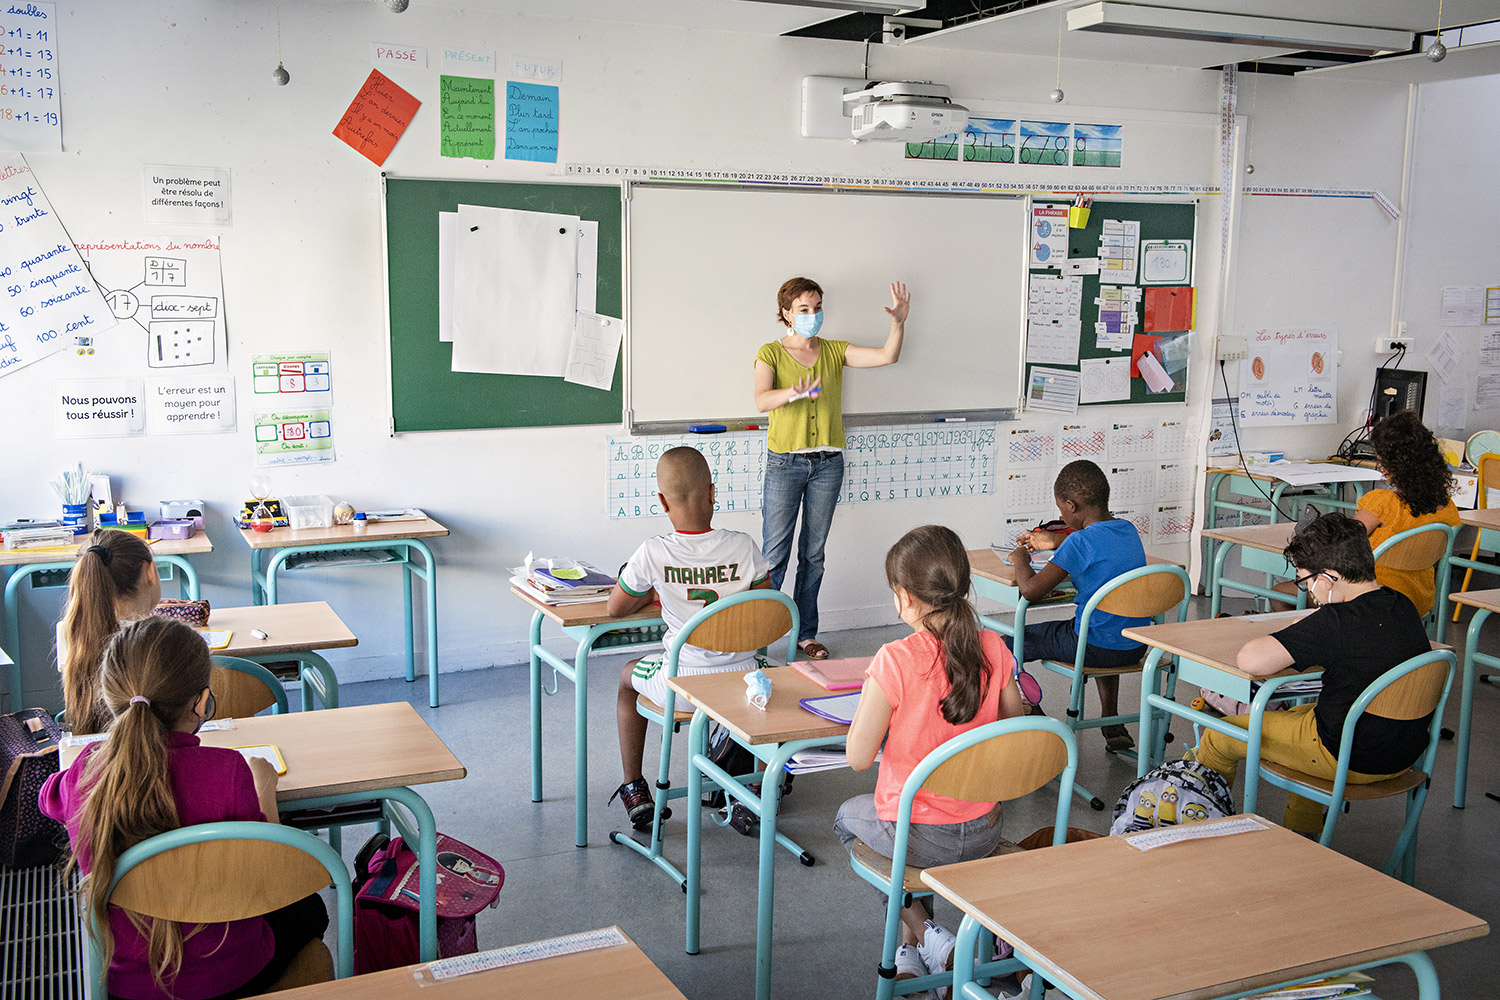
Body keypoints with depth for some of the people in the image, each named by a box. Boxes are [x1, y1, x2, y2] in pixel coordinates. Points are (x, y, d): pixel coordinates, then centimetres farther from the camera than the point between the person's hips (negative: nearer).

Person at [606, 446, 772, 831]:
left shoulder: (653, 553, -16)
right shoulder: (744, 546, -12)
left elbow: (615, 608, 0)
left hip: (681, 686, -1)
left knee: (628, 675, 32)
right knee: (762, 665, 37)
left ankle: (633, 787, 31)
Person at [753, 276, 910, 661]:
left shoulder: (834, 351, 9)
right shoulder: (771, 353, -1)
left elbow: (887, 356, -2)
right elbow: (761, 401, -18)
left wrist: (899, 322, -19)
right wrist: (795, 392, -37)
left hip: (828, 463, 3)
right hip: (785, 462, -3)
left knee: (814, 553, 9)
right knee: (774, 554, -3)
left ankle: (805, 633, 19)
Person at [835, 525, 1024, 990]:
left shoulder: (896, 661, -24)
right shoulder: (992, 649, -9)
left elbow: (859, 758, -18)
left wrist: (870, 695, -2)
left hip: (922, 838, -5)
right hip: (984, 832, 5)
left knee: (849, 816, 29)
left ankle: (922, 935, 17)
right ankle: (912, 949, 32)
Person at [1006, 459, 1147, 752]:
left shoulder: (1079, 542, -20)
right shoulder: (1128, 530, 3)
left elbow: (1030, 590, -21)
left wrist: (1021, 560, -2)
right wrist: (1055, 541, 31)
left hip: (1097, 649, -7)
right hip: (1136, 646, 8)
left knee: (1011, 643, 7)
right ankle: (1113, 725, 38)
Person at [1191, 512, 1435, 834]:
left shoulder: (1335, 622, -26)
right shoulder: (1402, 606, -1)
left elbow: (1249, 661, -30)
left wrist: (1288, 635, -10)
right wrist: (1306, 632, 7)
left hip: (1350, 759, -9)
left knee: (1220, 735, 7)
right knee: (1297, 713, 36)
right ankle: (1301, 833, 44)